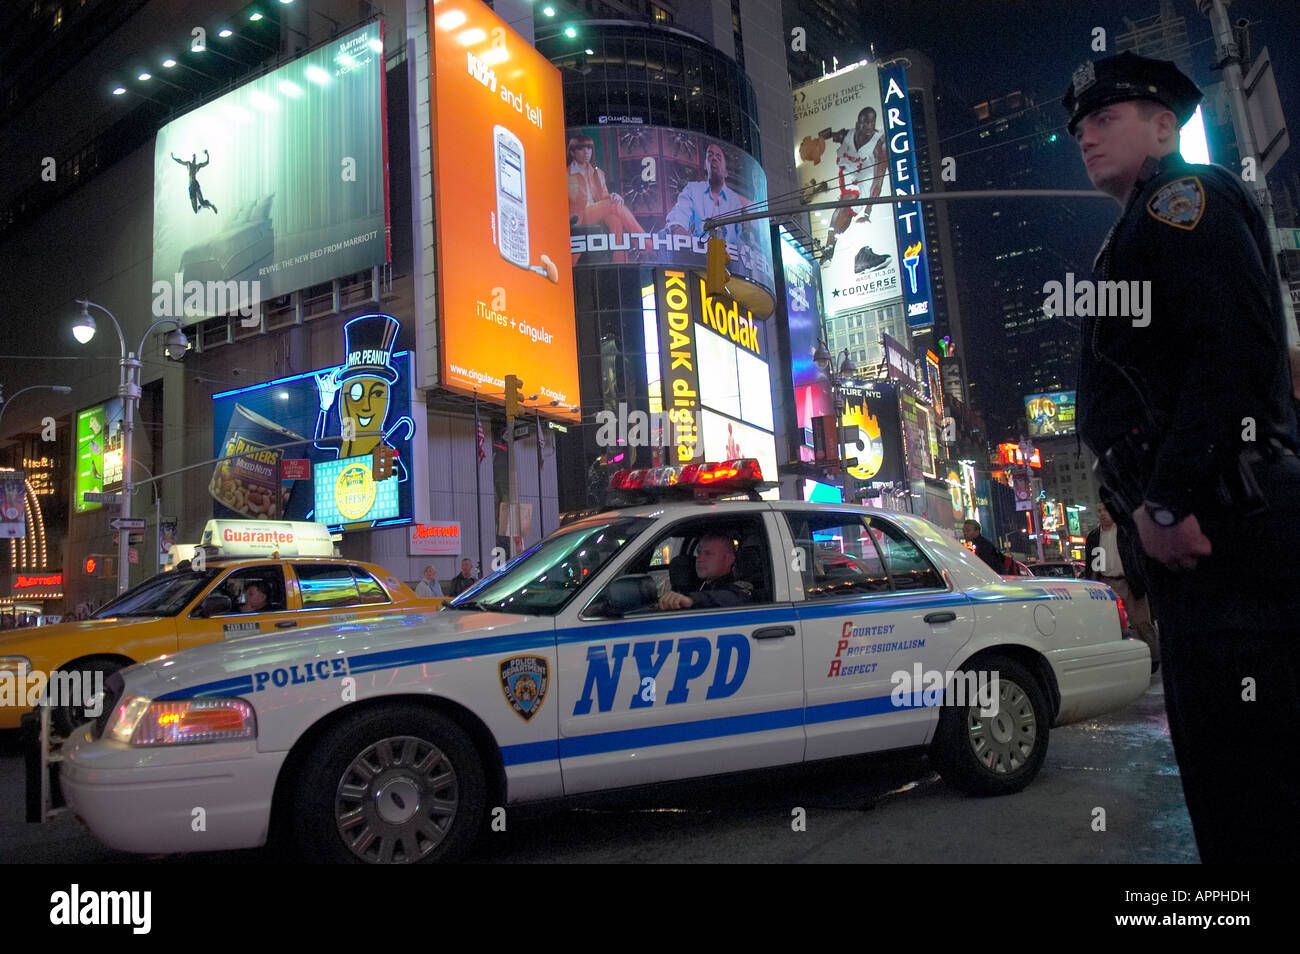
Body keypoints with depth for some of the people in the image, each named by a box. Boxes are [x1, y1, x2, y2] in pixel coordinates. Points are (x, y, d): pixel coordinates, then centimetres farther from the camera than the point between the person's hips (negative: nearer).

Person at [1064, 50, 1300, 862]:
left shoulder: (1186, 194, 0)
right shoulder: (1134, 238, 27)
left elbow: (1235, 350, -16)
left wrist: (1170, 501, -19)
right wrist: (1149, 510, 12)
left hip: (1229, 524, -10)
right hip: (1190, 535, 10)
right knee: (1213, 757, 14)